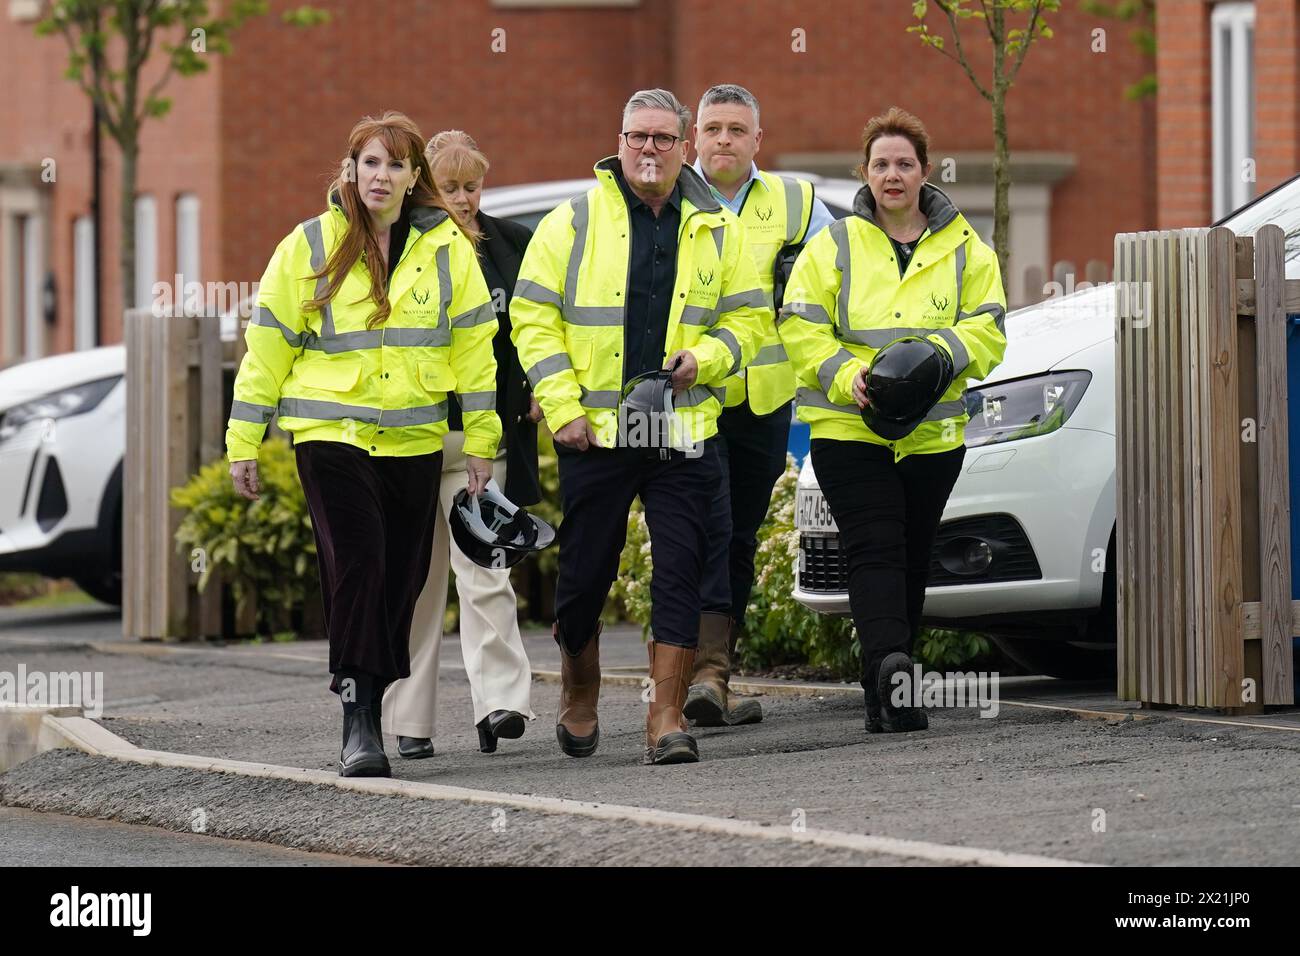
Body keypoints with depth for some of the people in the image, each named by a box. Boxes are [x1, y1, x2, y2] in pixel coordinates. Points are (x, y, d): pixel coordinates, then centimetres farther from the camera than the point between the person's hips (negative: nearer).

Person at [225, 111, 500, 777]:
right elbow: (268, 343, 4)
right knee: (356, 566, -15)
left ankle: (372, 703, 19)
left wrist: (480, 443, 7)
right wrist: (243, 442, 3)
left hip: (415, 440, 3)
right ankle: (358, 724, -14)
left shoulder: (446, 246, 4)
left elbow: (473, 343, 9)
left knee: (402, 579, 5)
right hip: (331, 434, -3)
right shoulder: (310, 246, 0)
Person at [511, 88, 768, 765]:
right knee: (585, 575, 6)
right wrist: (562, 406, -8)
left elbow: (747, 319, 12)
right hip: (595, 431, -1)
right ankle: (578, 699, 29)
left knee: (680, 575, -5)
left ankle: (666, 717, -2)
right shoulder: (574, 222, 1)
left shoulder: (716, 229, 8)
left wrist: (702, 358, -8)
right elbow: (533, 318, 0)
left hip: (685, 431, 1)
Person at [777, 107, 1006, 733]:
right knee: (875, 552, -16)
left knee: (912, 561, 8)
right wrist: (847, 376, -17)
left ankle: (886, 692, 18)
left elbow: (987, 330, 3)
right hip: (848, 428, -3)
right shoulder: (833, 247, 5)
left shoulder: (965, 251, 9)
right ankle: (892, 672, -31)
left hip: (932, 434, 3)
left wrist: (940, 353, -16)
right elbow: (800, 330, 0)